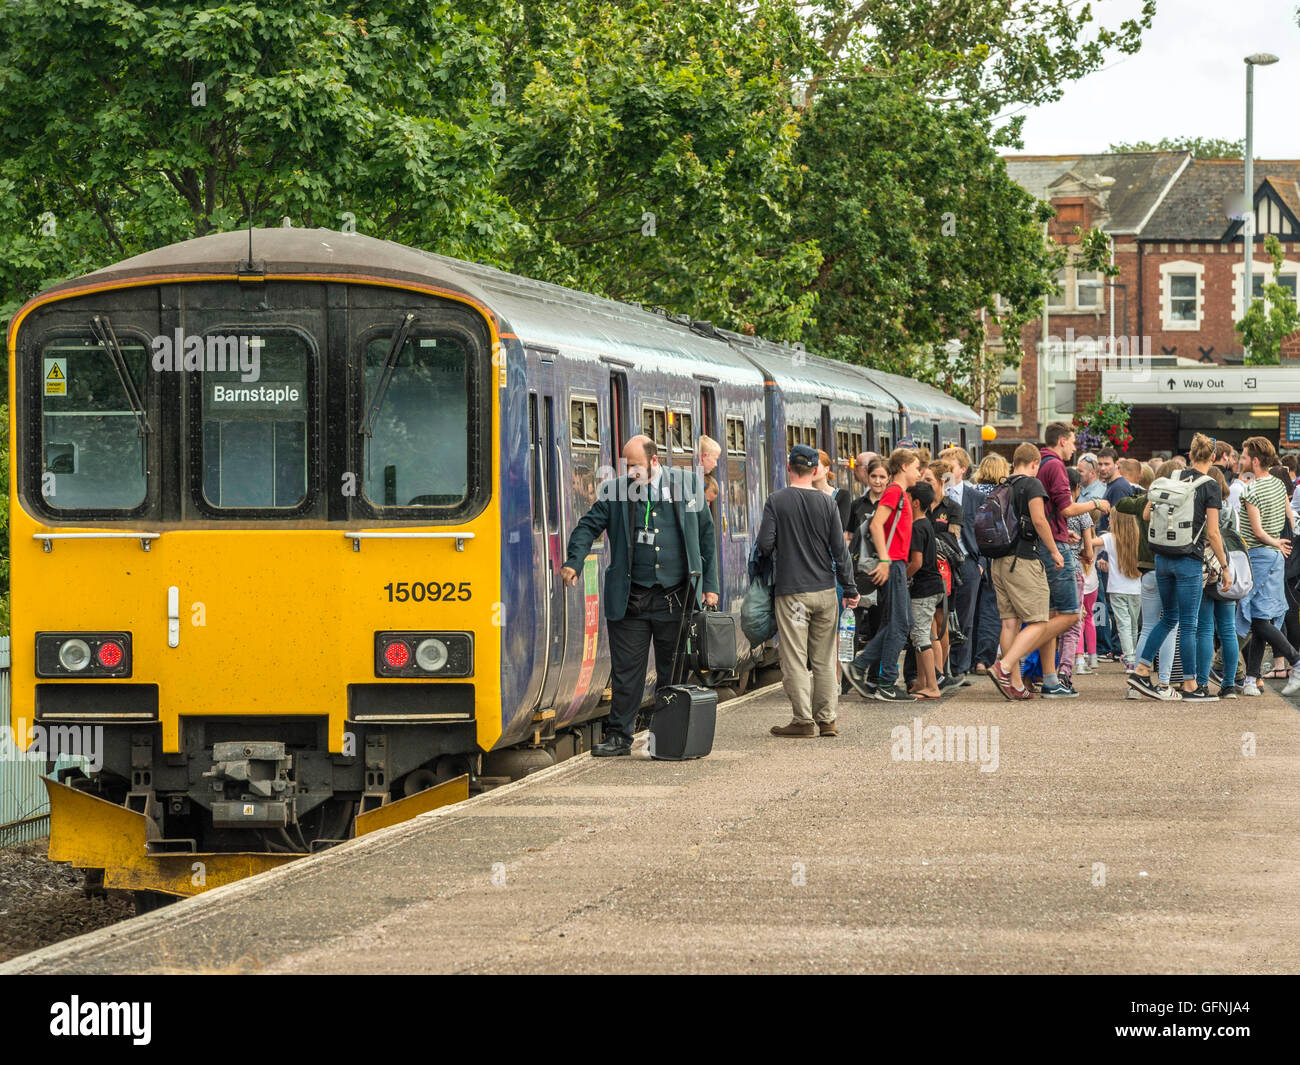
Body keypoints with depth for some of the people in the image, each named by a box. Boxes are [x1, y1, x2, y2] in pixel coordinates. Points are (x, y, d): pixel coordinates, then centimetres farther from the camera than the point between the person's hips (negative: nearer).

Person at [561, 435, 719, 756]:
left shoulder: (686, 485, 4)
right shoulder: (615, 491, 3)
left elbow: (706, 534, 10)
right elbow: (589, 525, 1)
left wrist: (710, 585, 8)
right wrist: (574, 561, -17)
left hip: (675, 598, 0)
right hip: (630, 599, 0)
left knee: (673, 671, 6)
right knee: (626, 670, 1)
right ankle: (619, 735, 8)